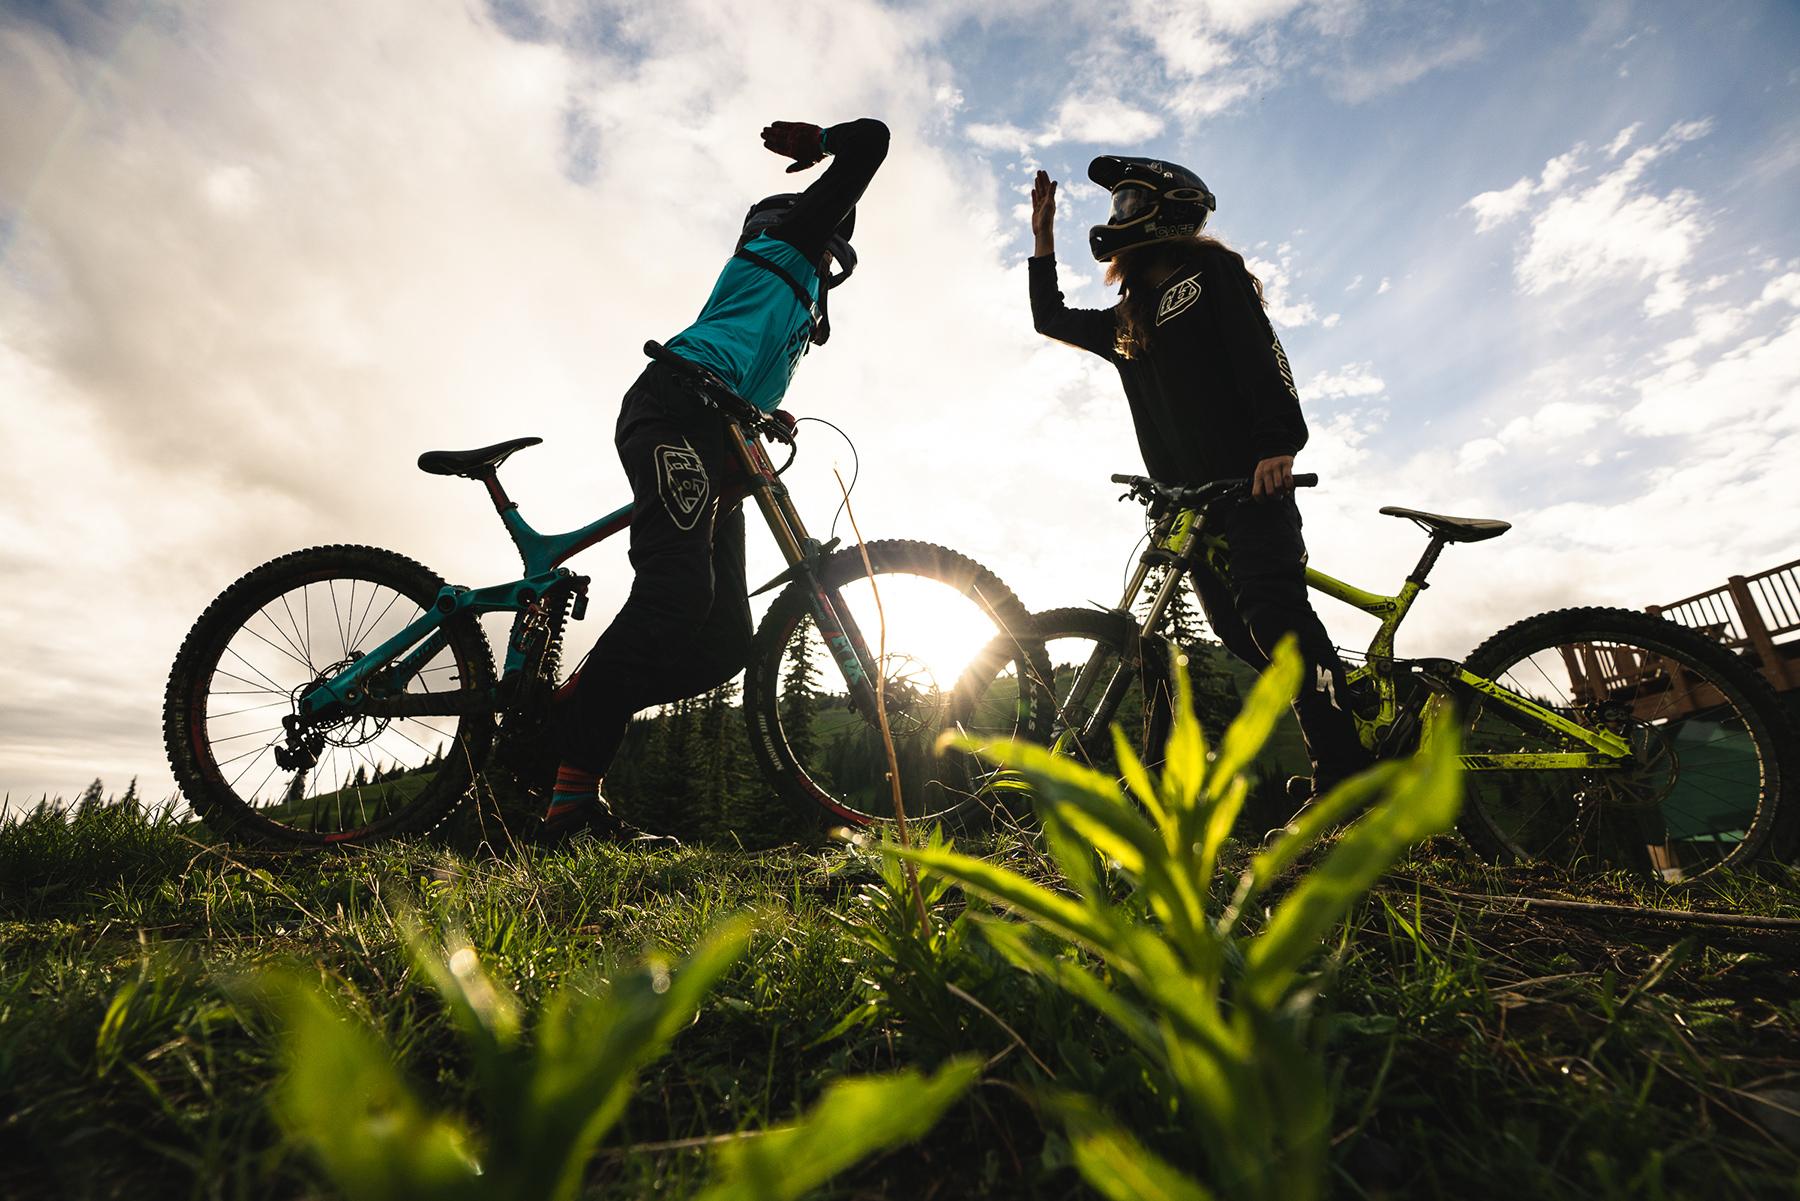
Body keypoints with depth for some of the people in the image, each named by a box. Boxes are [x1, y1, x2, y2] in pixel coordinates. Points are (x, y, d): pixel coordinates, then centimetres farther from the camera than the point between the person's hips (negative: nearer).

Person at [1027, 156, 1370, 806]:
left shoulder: (1213, 270, 8)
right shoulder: (1128, 319, 27)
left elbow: (1261, 351, -7)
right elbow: (1050, 319, 38)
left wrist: (1278, 442, -22)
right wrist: (1043, 240, 29)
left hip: (1249, 477, -7)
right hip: (1189, 498, 7)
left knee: (1273, 609, -23)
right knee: (1239, 631, -1)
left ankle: (1347, 777, -22)